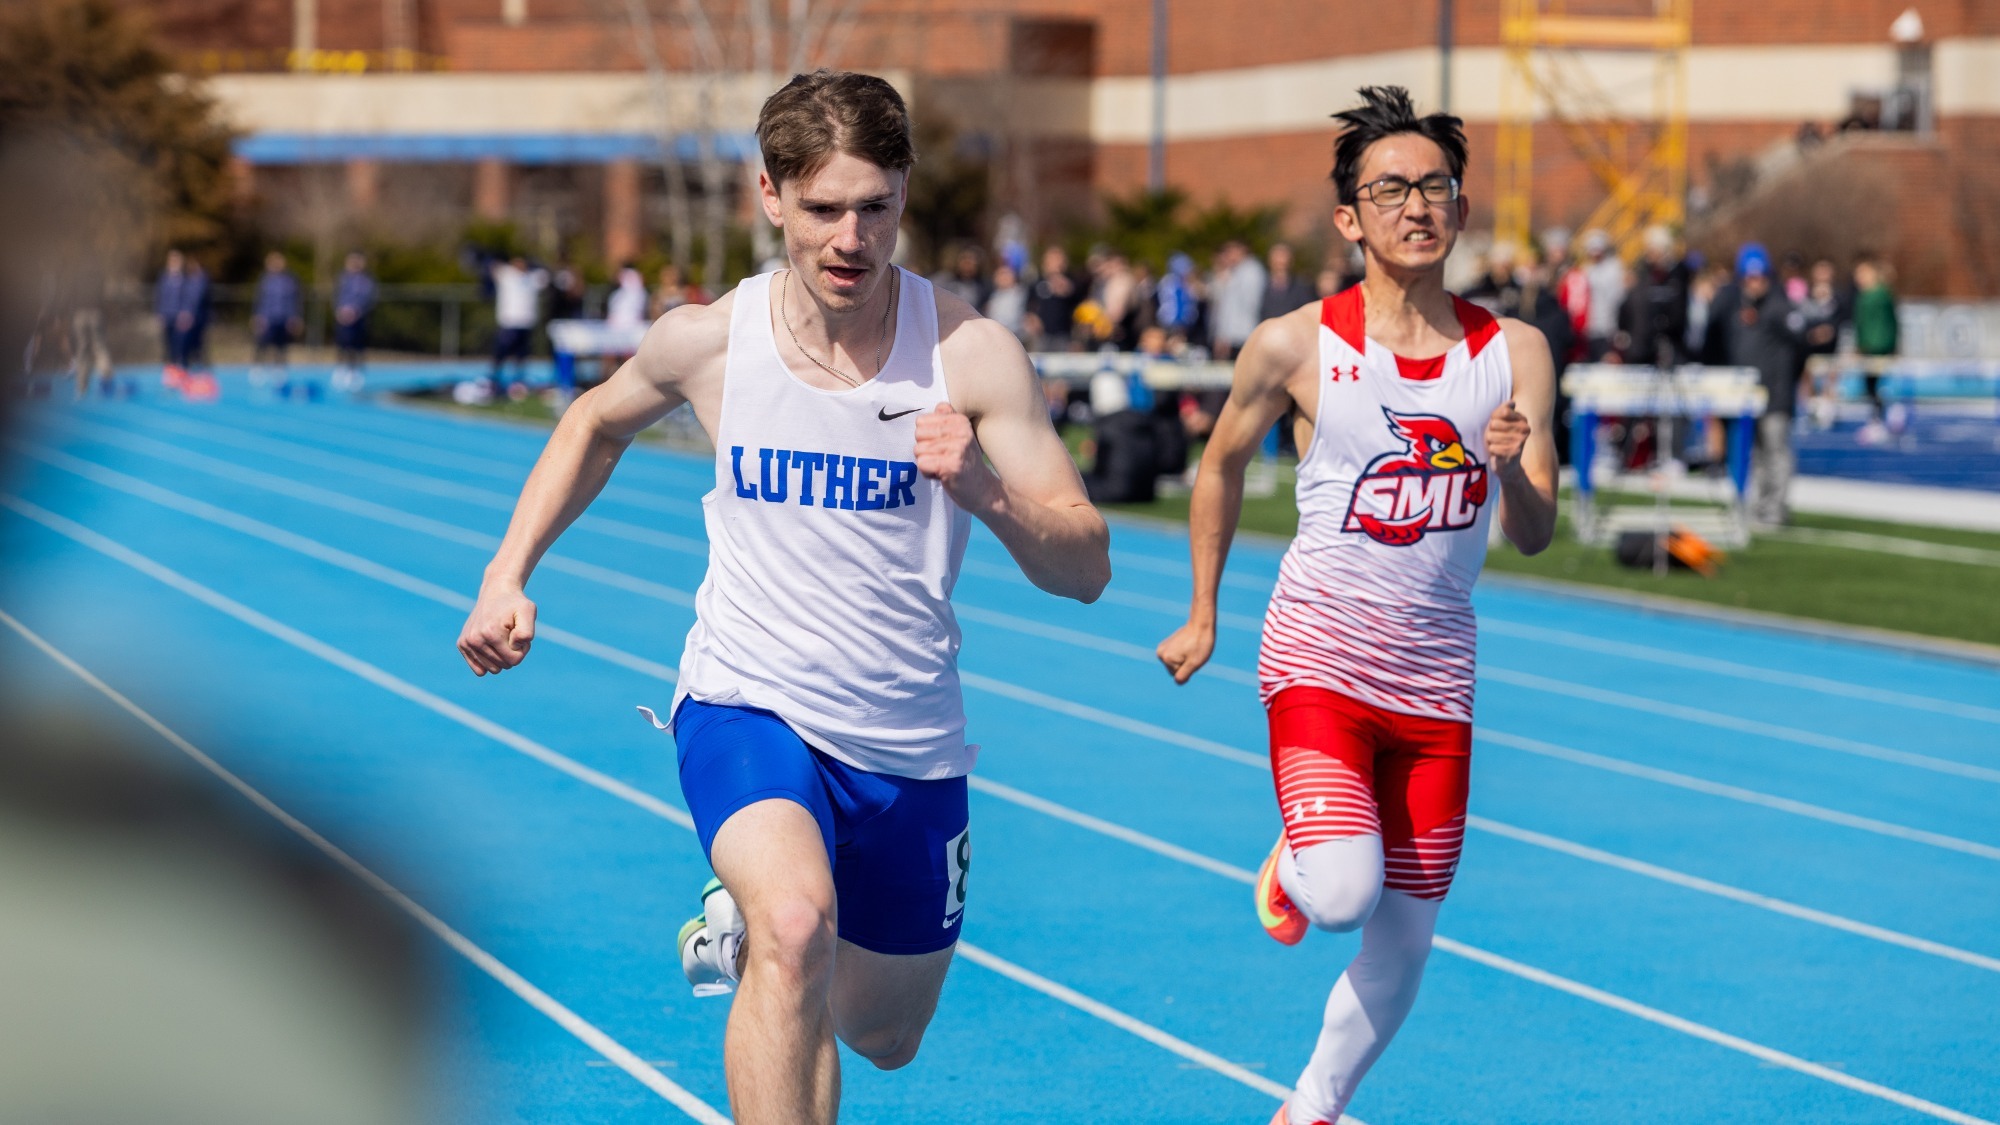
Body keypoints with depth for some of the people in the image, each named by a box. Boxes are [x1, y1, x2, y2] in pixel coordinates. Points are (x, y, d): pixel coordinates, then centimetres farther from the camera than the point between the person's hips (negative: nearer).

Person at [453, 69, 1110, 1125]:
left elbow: (1087, 569, -12)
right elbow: (597, 422, 16)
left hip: (911, 748, 2)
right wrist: (508, 574, 6)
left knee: (885, 1037, 20)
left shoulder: (970, 351, -12)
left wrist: (987, 492, -32)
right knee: (797, 926, -34)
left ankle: (745, 916, 51)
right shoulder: (706, 341, -8)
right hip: (749, 706, -2)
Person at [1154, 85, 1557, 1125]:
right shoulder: (1296, 346, -9)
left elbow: (1535, 535, -3)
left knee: (1403, 937, 9)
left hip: (1436, 678, 3)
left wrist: (1511, 468, -25)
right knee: (1343, 893, -23)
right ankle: (1290, 867, 14)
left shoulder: (1514, 354, -2)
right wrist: (1202, 616, 13)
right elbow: (1221, 464, 9)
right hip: (1319, 657, -3)